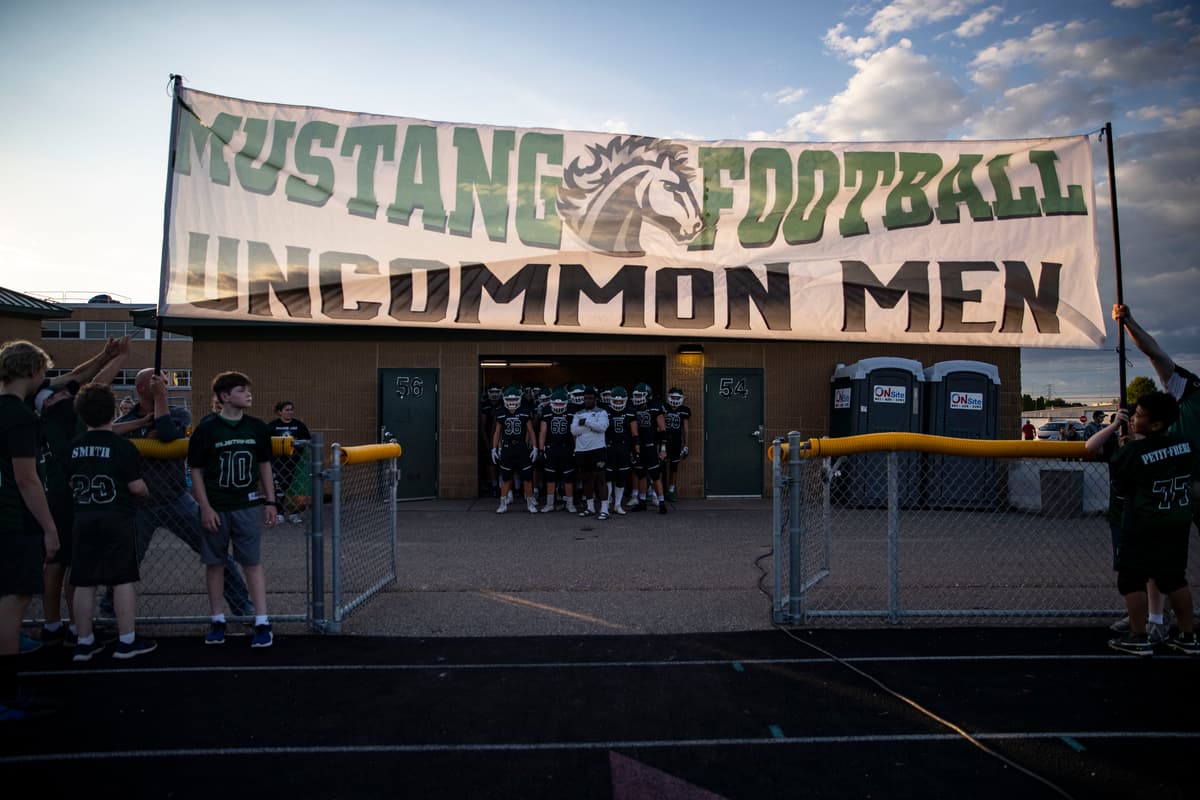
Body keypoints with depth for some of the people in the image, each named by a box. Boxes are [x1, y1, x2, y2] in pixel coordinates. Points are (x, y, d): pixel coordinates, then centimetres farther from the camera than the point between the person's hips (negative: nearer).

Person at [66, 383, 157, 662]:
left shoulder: (74, 447, 4)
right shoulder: (123, 446, -12)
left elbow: (71, 484, 13)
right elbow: (136, 487, -12)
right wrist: (146, 492, 9)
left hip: (83, 520, 5)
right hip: (116, 521, -5)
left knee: (84, 583, 10)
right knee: (122, 581, 1)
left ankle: (84, 642, 18)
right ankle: (127, 641, 6)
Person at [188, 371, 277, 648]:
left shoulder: (257, 427, 3)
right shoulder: (206, 429, -5)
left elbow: (264, 466, 10)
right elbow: (196, 471, -2)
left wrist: (270, 502, 6)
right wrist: (205, 507, -8)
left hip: (248, 506, 1)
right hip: (216, 509, -1)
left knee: (253, 563, 2)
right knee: (214, 563, 8)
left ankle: (262, 622, 6)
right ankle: (217, 620, 22)